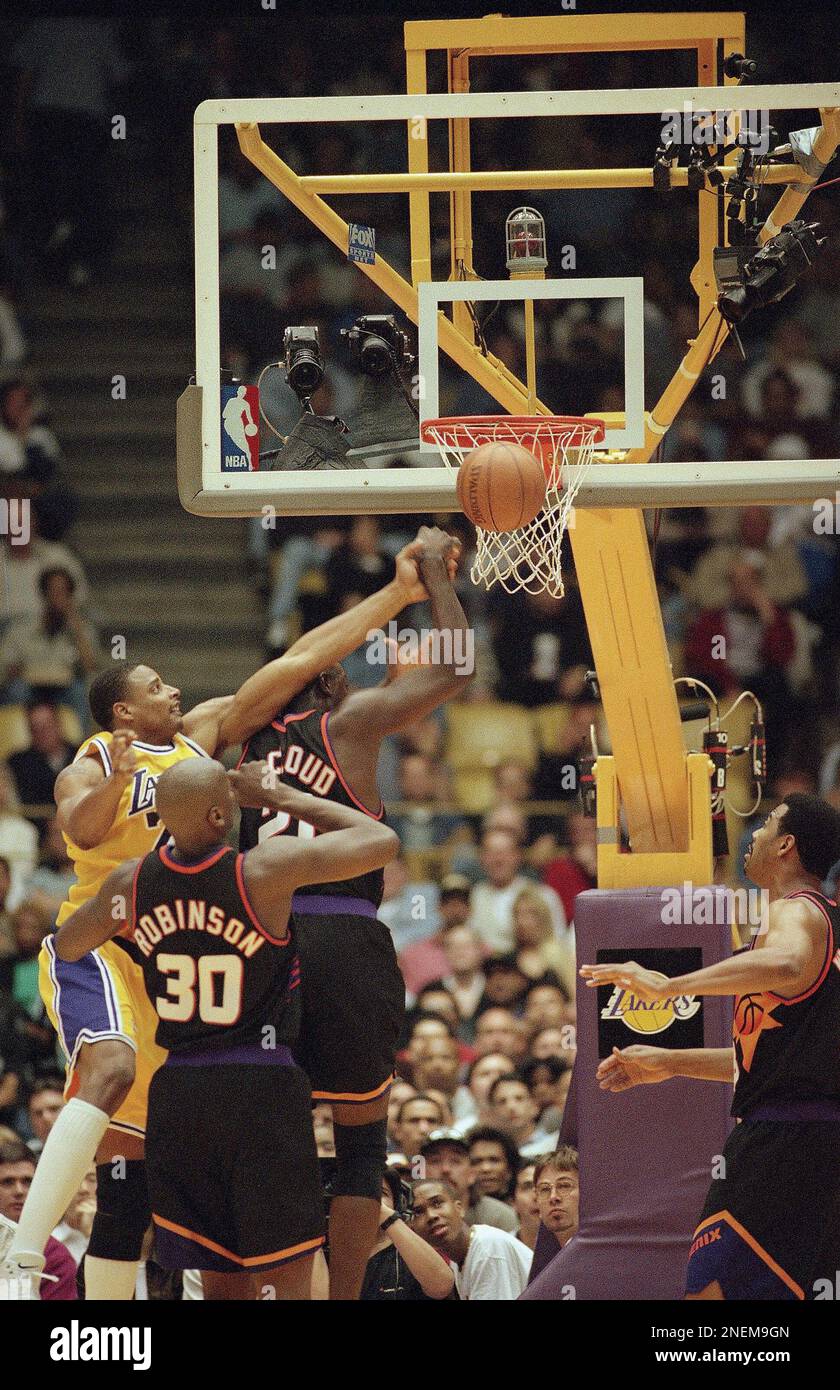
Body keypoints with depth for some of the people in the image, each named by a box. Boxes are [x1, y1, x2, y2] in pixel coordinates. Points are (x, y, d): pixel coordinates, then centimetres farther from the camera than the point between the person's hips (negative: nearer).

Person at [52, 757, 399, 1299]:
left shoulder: (131, 883, -1)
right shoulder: (265, 869, -15)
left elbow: (66, 948, 17)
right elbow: (382, 841, -6)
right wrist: (283, 797, 1)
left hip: (175, 1090, 5)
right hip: (261, 1091, -5)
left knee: (222, 1286, 13)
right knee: (284, 1284, -2)